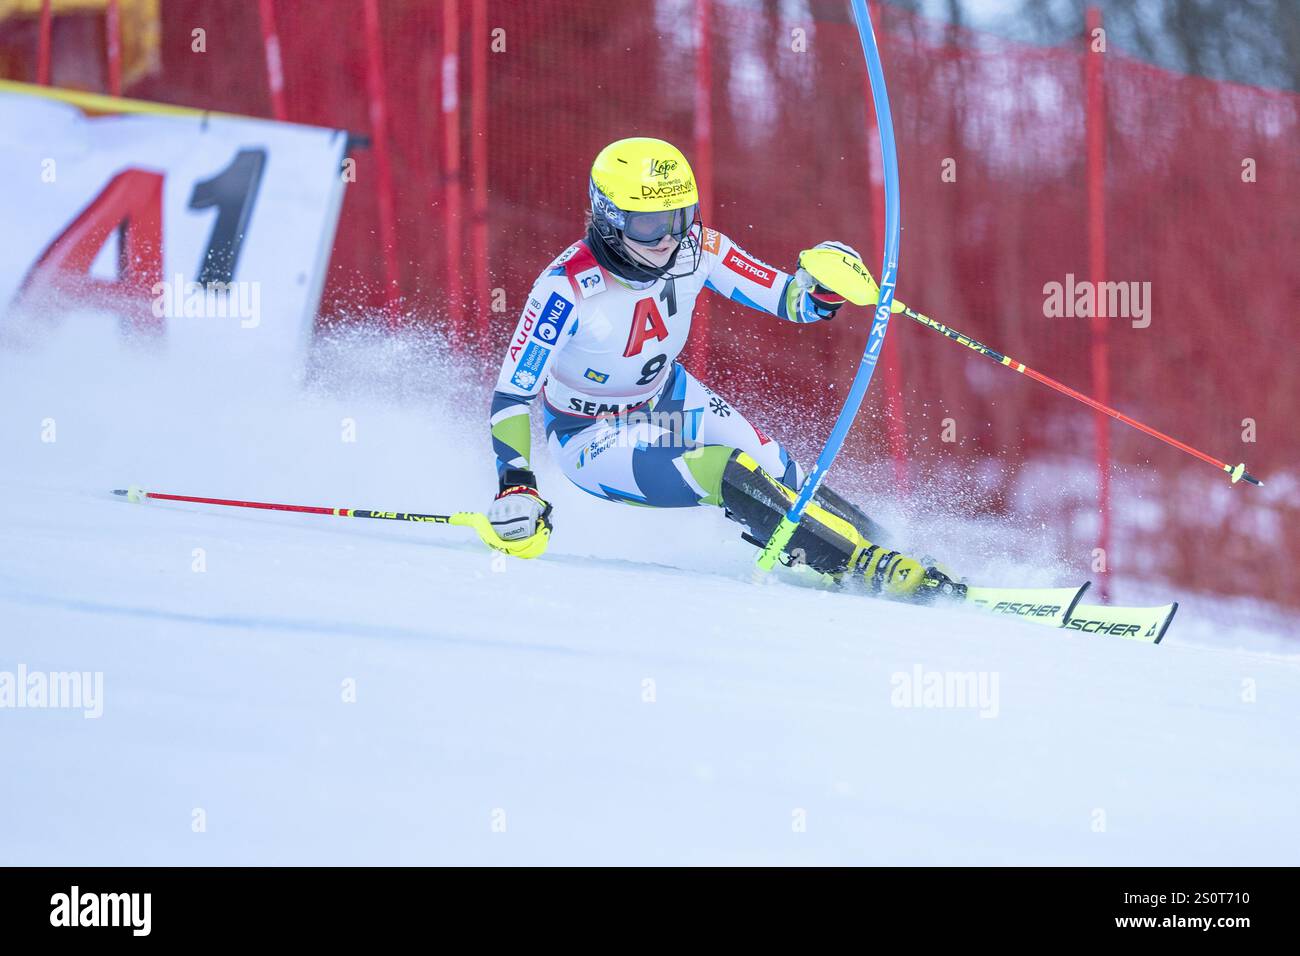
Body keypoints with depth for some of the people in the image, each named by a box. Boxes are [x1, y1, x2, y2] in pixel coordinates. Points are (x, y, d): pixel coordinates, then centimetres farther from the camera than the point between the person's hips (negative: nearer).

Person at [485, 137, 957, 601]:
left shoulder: (695, 250, -19)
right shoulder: (568, 287, -32)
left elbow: (789, 300, -10)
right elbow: (511, 394, -28)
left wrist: (824, 286, -33)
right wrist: (515, 488, -39)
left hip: (668, 399, 6)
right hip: (595, 437, -6)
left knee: (780, 477, -11)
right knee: (728, 473, -26)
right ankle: (872, 570, -24)